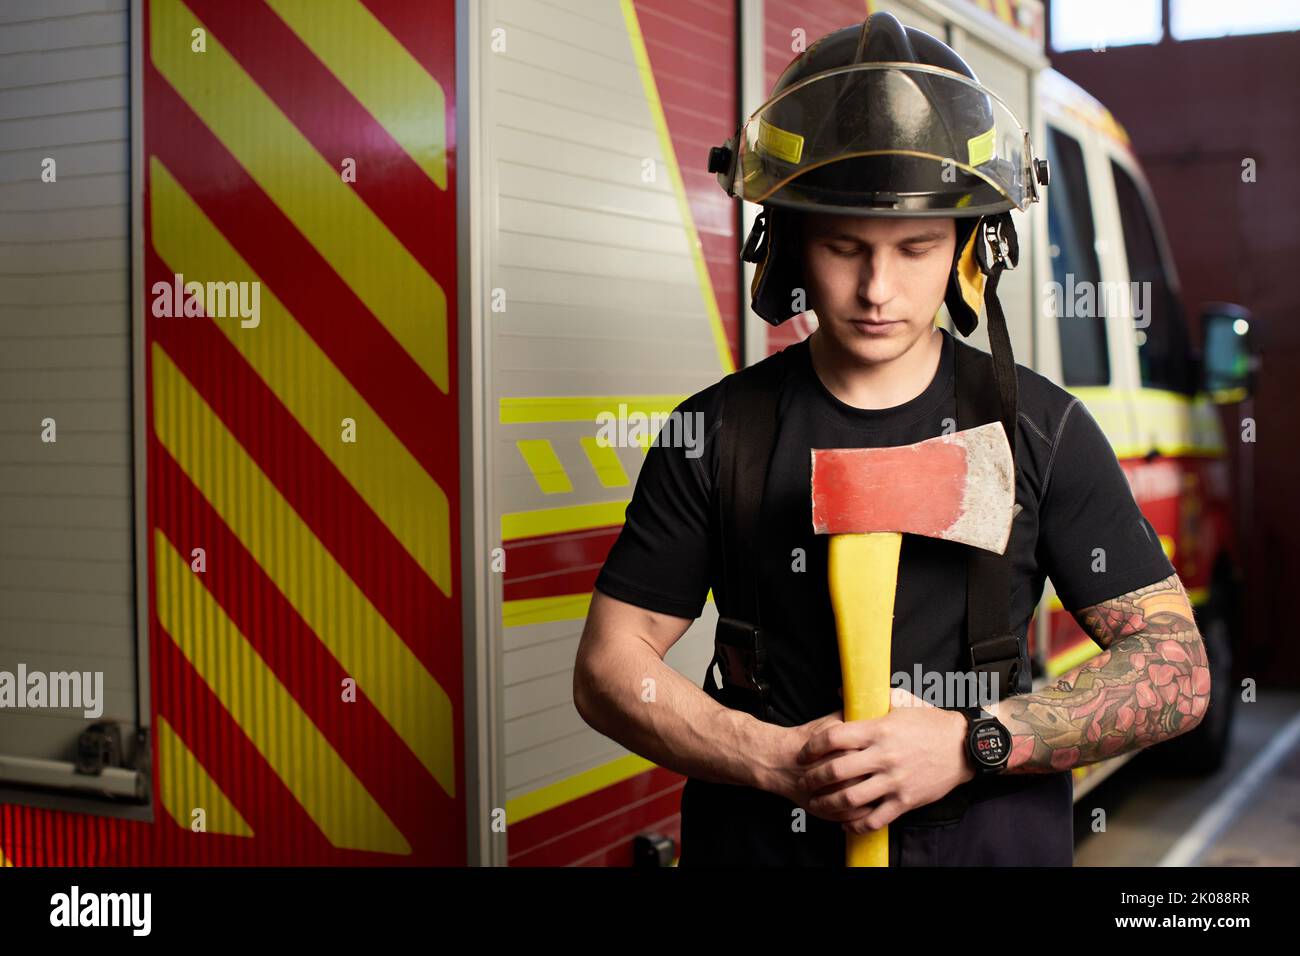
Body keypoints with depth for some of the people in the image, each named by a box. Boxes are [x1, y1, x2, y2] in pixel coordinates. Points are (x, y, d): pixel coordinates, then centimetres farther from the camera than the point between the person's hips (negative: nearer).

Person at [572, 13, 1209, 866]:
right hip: (762, 840, 0)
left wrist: (971, 745, -18)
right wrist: (777, 761, -18)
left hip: (991, 837, 0)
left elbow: (1177, 670, -5)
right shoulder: (717, 434, -4)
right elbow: (609, 667, -3)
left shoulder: (1044, 428, -4)